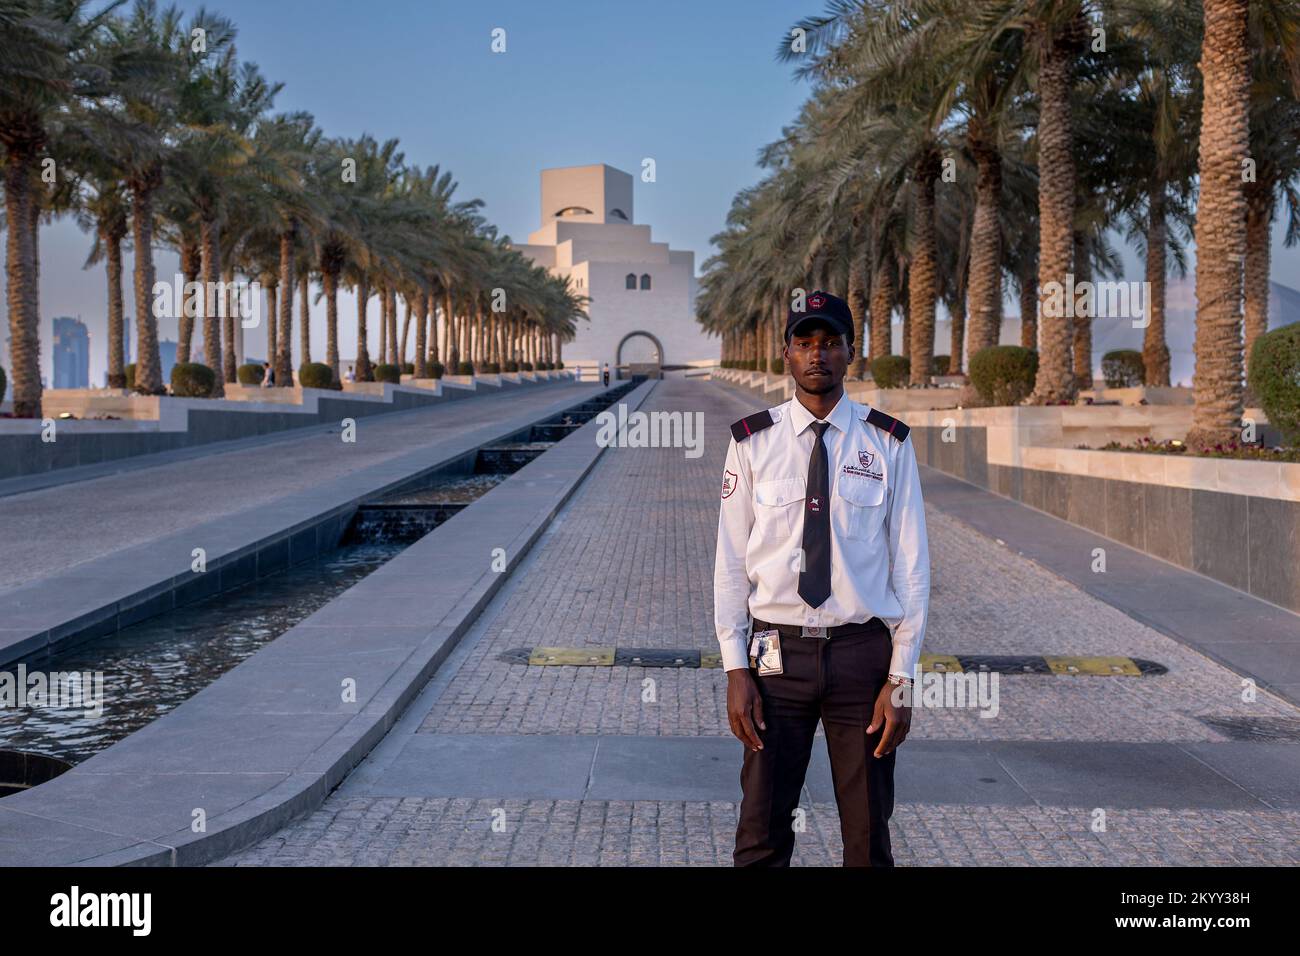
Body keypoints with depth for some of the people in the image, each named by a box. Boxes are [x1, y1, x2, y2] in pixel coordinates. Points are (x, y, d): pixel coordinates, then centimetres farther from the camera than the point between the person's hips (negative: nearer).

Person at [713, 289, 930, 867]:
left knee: (868, 836, 12)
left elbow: (911, 563, 0)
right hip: (777, 651, 0)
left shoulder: (888, 443, 0)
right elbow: (731, 562, 1)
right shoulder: (752, 442, 1)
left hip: (863, 652, 0)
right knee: (762, 835, 8)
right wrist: (736, 669, -3)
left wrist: (901, 678, -4)